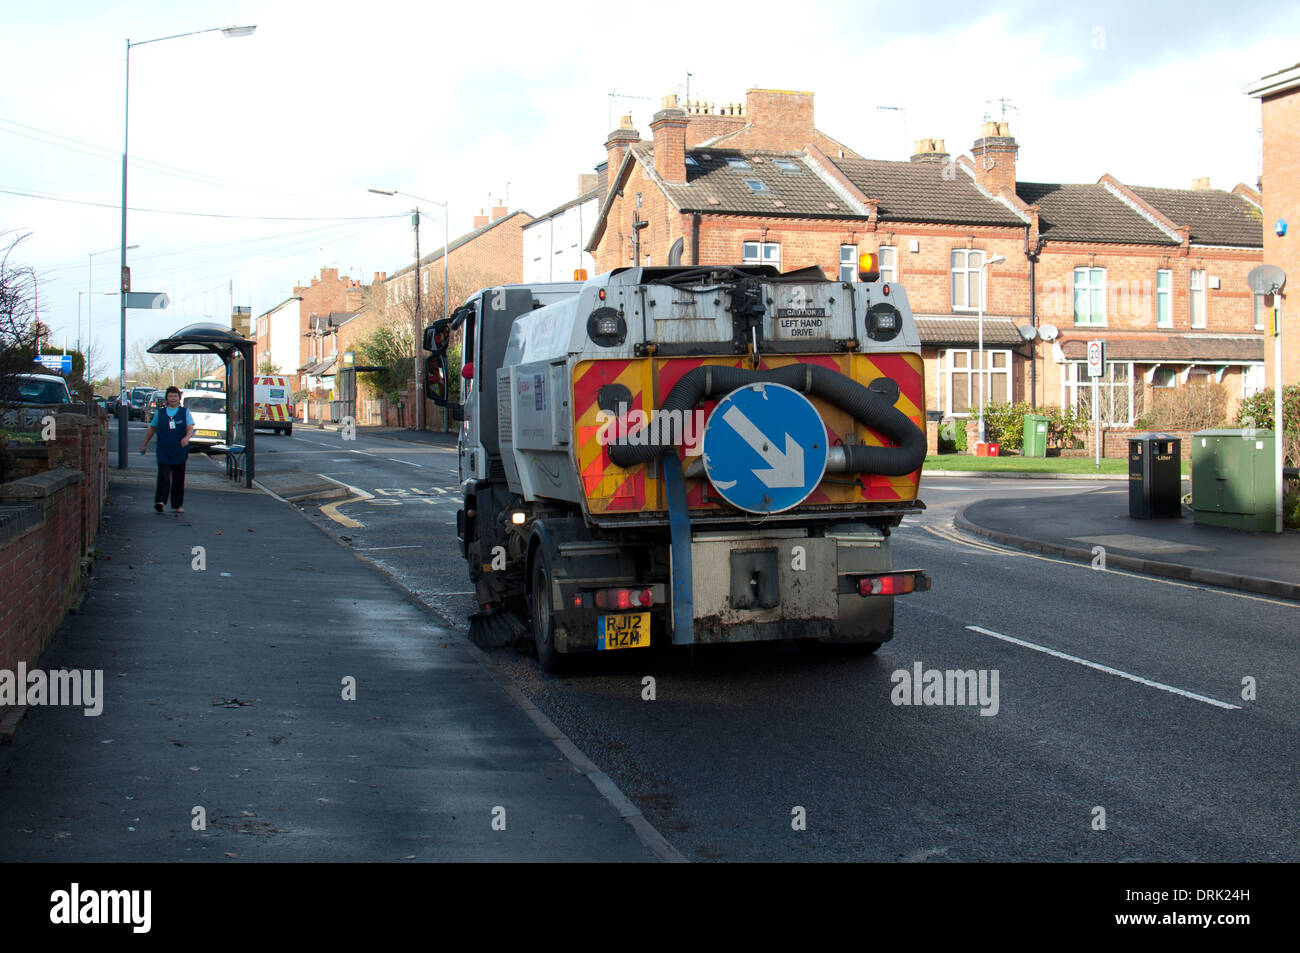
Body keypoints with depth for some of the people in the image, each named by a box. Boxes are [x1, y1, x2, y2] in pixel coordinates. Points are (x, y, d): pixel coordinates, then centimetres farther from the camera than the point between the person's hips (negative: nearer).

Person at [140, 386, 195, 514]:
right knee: (164, 477, -14)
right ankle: (159, 501, -15)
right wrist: (144, 444, 24)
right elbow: (152, 429, 20)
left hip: (180, 452, 0)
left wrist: (187, 437, -27)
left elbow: (190, 429, -5)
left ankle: (177, 505, 14)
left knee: (178, 479, 5)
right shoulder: (159, 413, 9)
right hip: (163, 453, 0)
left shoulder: (185, 413, 5)